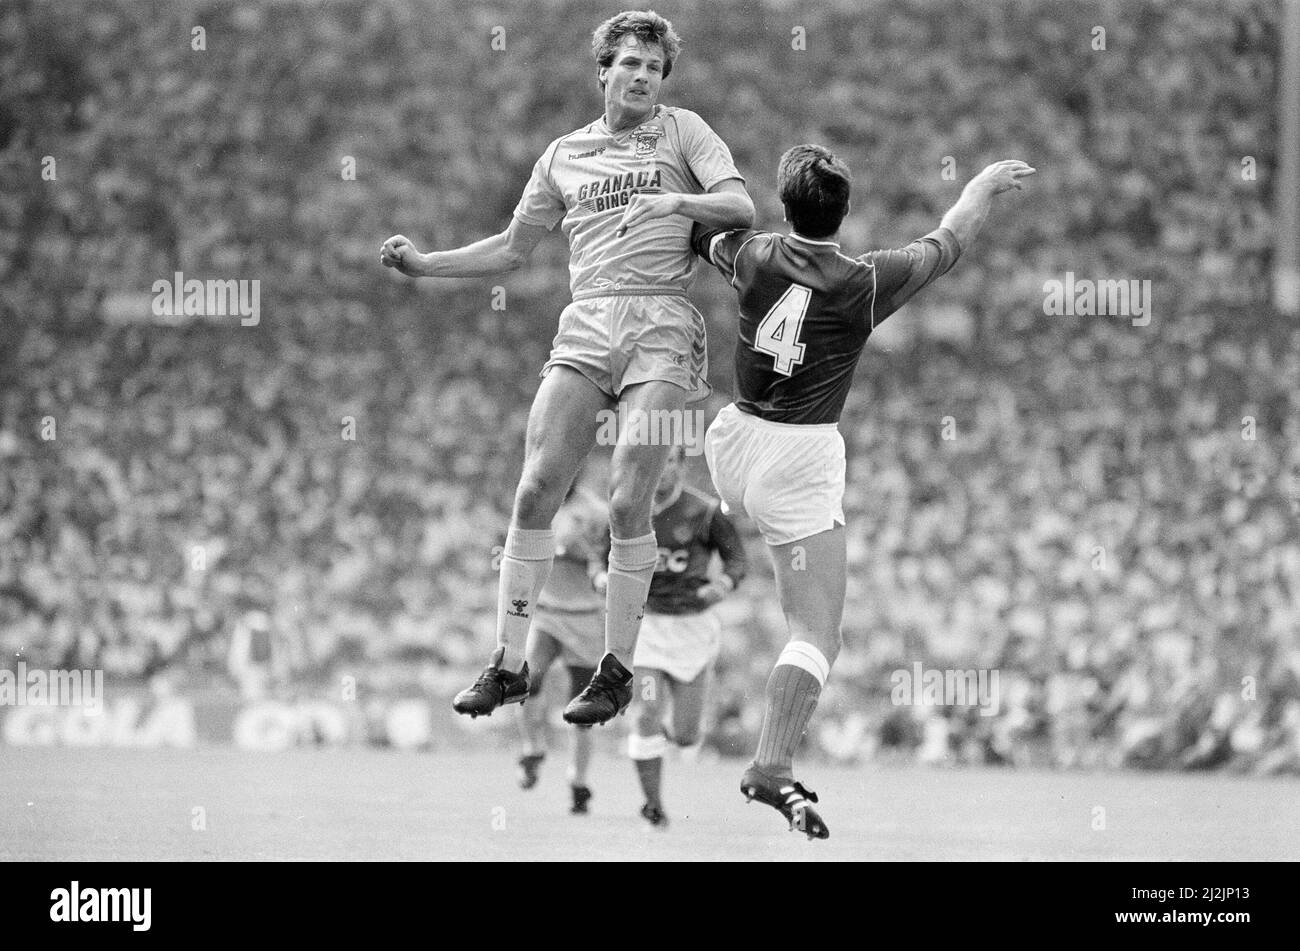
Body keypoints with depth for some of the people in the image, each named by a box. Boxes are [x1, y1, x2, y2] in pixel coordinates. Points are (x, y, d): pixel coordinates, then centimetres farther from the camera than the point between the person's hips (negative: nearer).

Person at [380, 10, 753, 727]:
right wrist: (426, 264, 14)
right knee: (534, 492, -8)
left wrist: (676, 202, -18)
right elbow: (512, 248, 24)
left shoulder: (682, 132, 10)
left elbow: (741, 207, -1)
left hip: (661, 325, -3)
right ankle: (508, 664, -1)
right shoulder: (564, 155, 19)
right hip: (585, 327, 3)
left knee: (626, 504, -11)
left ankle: (617, 670, -1)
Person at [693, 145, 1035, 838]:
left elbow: (701, 233, 19)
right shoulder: (867, 283, -10)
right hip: (803, 462, -5)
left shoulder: (754, 257, -5)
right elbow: (947, 243, 7)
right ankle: (772, 766, -23)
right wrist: (986, 183, 26)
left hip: (735, 443, 5)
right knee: (817, 635, -7)